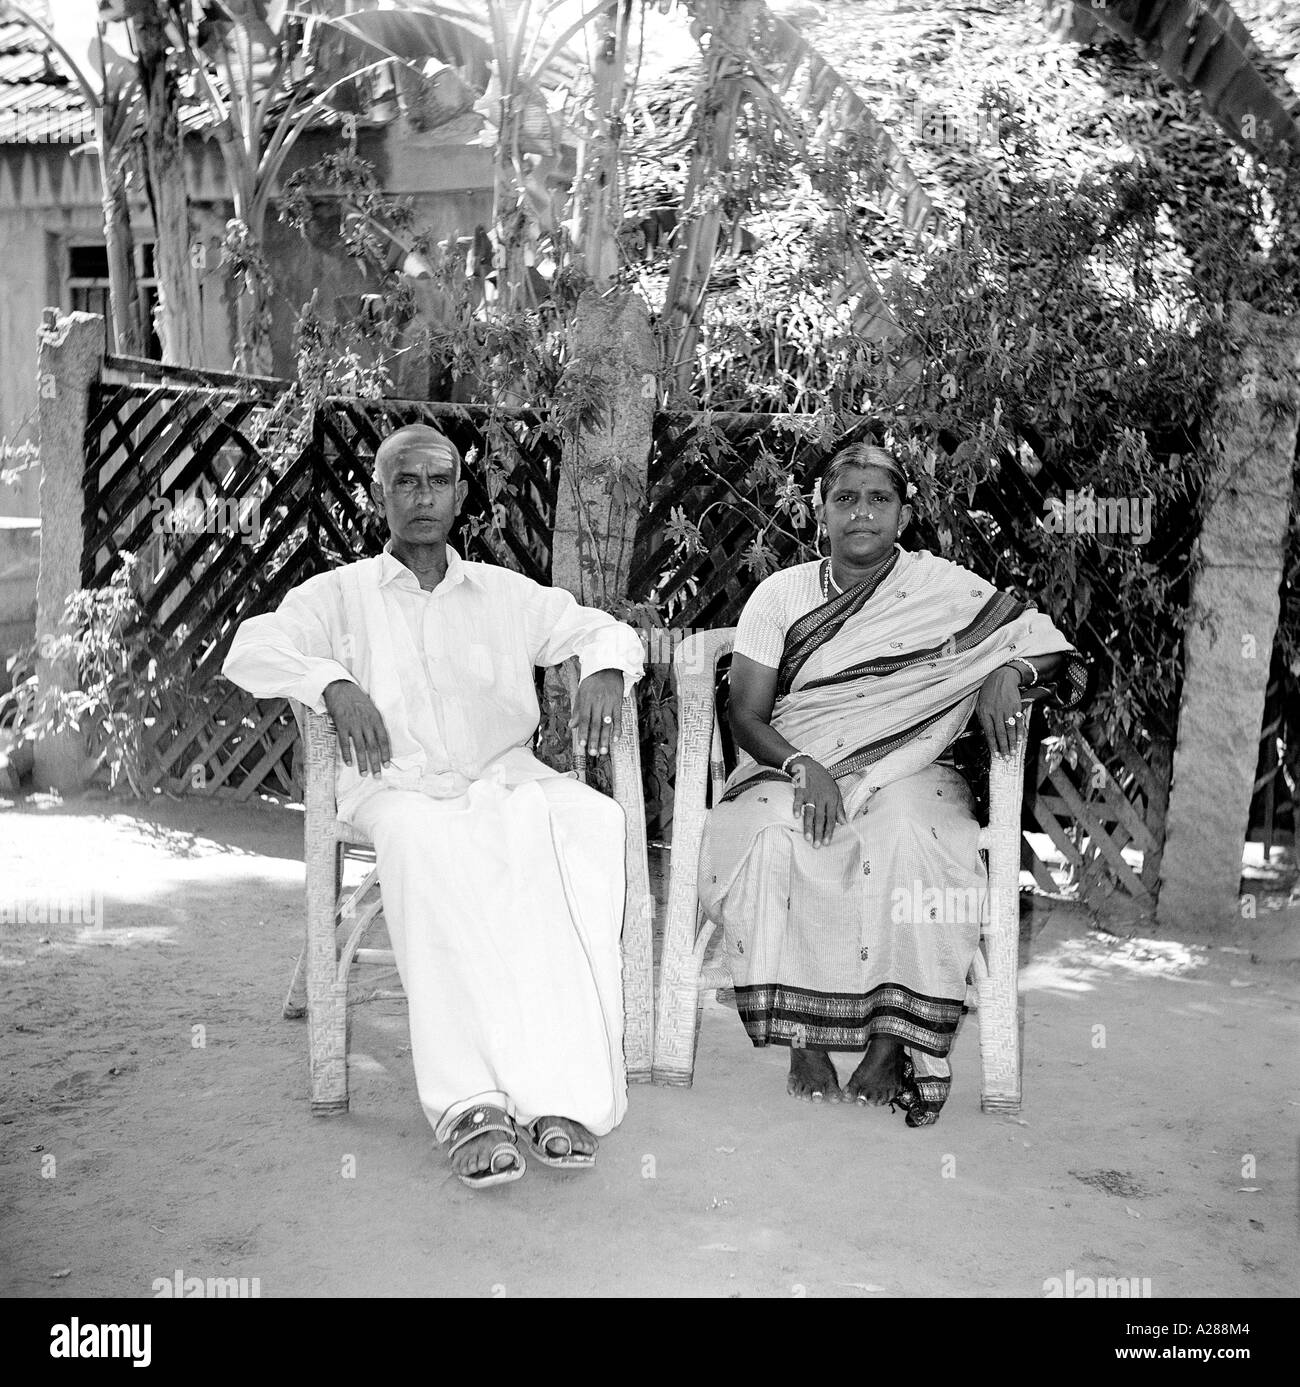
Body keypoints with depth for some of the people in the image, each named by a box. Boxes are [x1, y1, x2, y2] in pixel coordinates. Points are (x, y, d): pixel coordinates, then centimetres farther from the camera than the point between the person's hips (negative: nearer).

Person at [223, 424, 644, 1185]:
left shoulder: (507, 593, 26)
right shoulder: (343, 593, 18)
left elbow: (608, 629, 26)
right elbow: (252, 648, 4)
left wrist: (605, 668, 1)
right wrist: (333, 681, -17)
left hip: (508, 777, 2)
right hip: (400, 786, -2)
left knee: (589, 820, -33)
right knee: (430, 845, -40)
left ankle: (565, 1091, -38)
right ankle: (468, 1101, -44)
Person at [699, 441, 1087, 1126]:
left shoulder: (941, 586, 7)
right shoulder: (780, 593, 7)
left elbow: (1047, 639, 6)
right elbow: (745, 714, 0)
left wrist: (1007, 673, -17)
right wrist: (803, 767, -20)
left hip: (907, 772, 0)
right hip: (789, 768, 1)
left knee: (910, 837, -36)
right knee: (773, 837, -34)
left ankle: (890, 1049, -27)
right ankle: (805, 1045, -24)